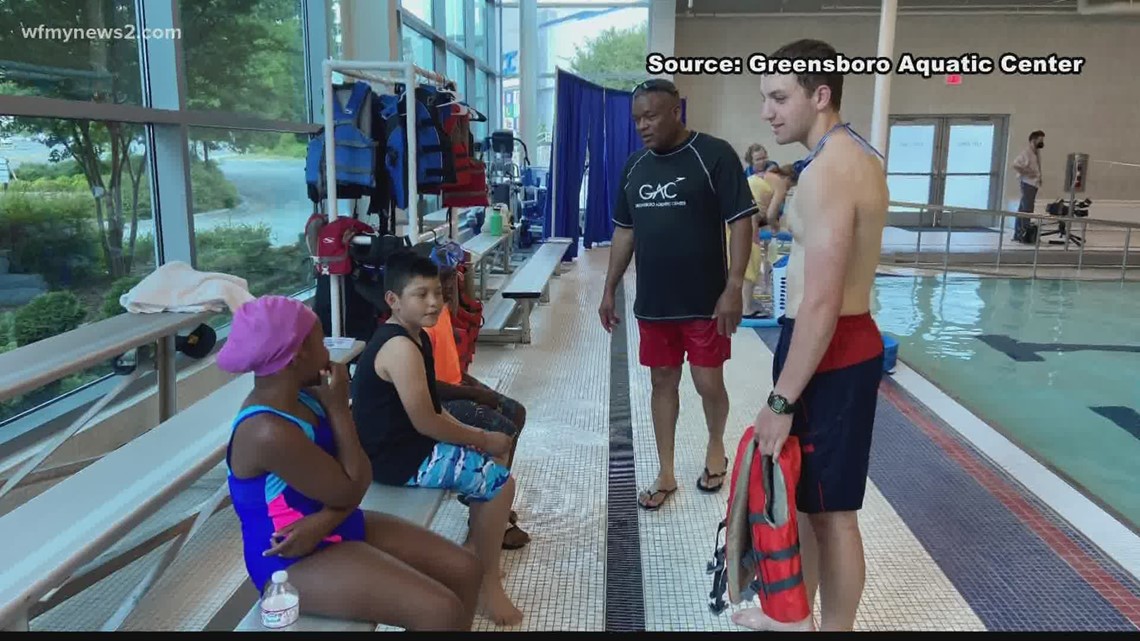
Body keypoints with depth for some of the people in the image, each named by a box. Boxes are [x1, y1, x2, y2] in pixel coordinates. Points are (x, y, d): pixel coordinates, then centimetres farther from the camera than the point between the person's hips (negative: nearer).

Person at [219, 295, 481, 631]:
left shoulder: (304, 398, 0)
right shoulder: (269, 432, -28)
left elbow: (361, 474, -1)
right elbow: (349, 491, -19)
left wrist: (323, 521, -20)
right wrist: (339, 408, -16)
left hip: (337, 528, 9)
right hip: (295, 561, -9)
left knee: (465, 569, 4)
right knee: (442, 612, -21)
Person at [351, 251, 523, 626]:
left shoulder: (413, 336, 7)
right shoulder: (401, 347, -25)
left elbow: (430, 406, 15)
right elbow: (426, 422, -24)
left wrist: (471, 435, 3)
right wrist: (482, 439, -12)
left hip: (405, 442, 10)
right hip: (398, 457, -10)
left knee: (487, 462, 19)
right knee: (500, 482, -7)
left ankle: (478, 554, 30)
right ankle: (488, 584, 8)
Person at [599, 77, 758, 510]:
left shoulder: (714, 155, -9)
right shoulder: (635, 166, 8)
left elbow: (741, 222, -11)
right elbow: (624, 231, 14)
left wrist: (733, 288, -17)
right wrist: (610, 290, 12)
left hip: (705, 300, -5)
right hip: (653, 301, 5)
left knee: (709, 383, 4)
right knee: (662, 382, 10)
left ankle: (716, 447, 34)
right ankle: (666, 475, 22)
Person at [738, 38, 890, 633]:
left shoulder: (826, 172, -21)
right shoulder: (860, 157, 12)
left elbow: (822, 303, -27)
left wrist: (780, 400, -23)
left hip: (828, 352, -11)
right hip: (851, 341, 11)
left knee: (830, 511, 4)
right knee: (807, 495, 22)